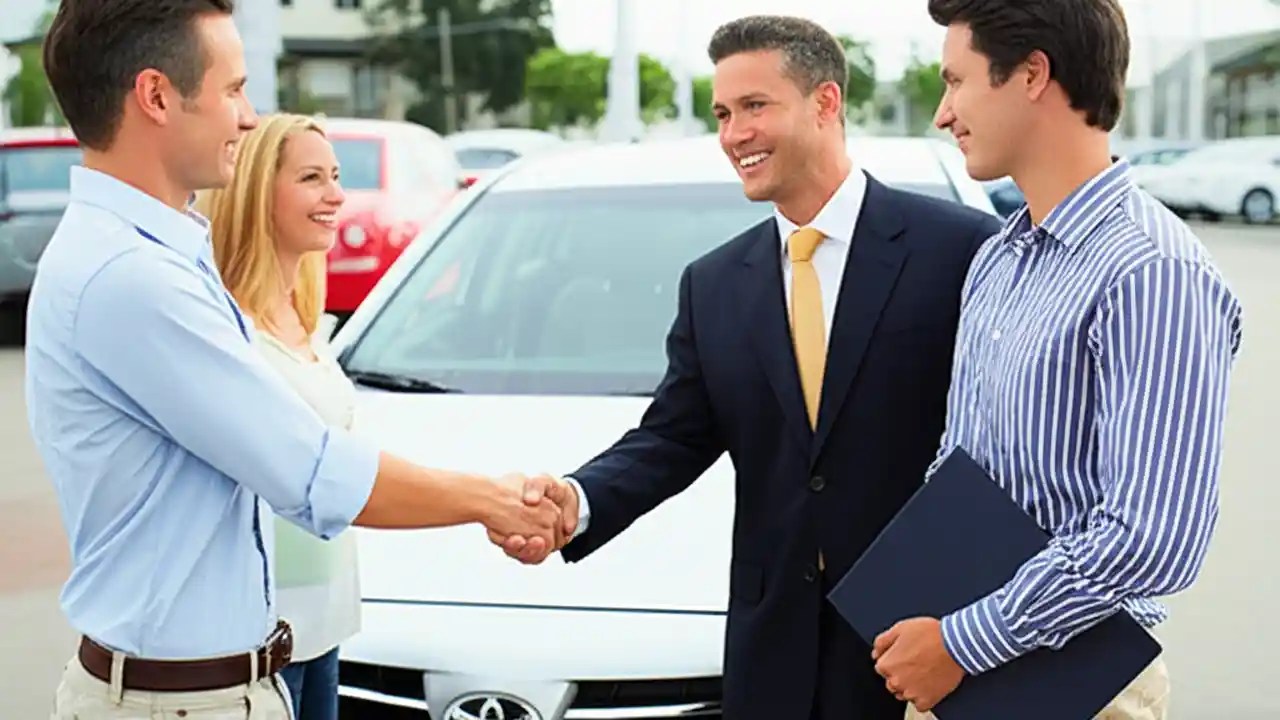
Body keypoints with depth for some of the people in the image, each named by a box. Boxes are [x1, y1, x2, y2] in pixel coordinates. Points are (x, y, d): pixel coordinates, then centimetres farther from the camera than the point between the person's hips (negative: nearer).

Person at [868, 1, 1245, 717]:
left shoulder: (1153, 271, -20)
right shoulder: (996, 260, 8)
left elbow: (1155, 536, -25)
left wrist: (960, 643, -19)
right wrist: (919, 615, 1)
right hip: (951, 659, 7)